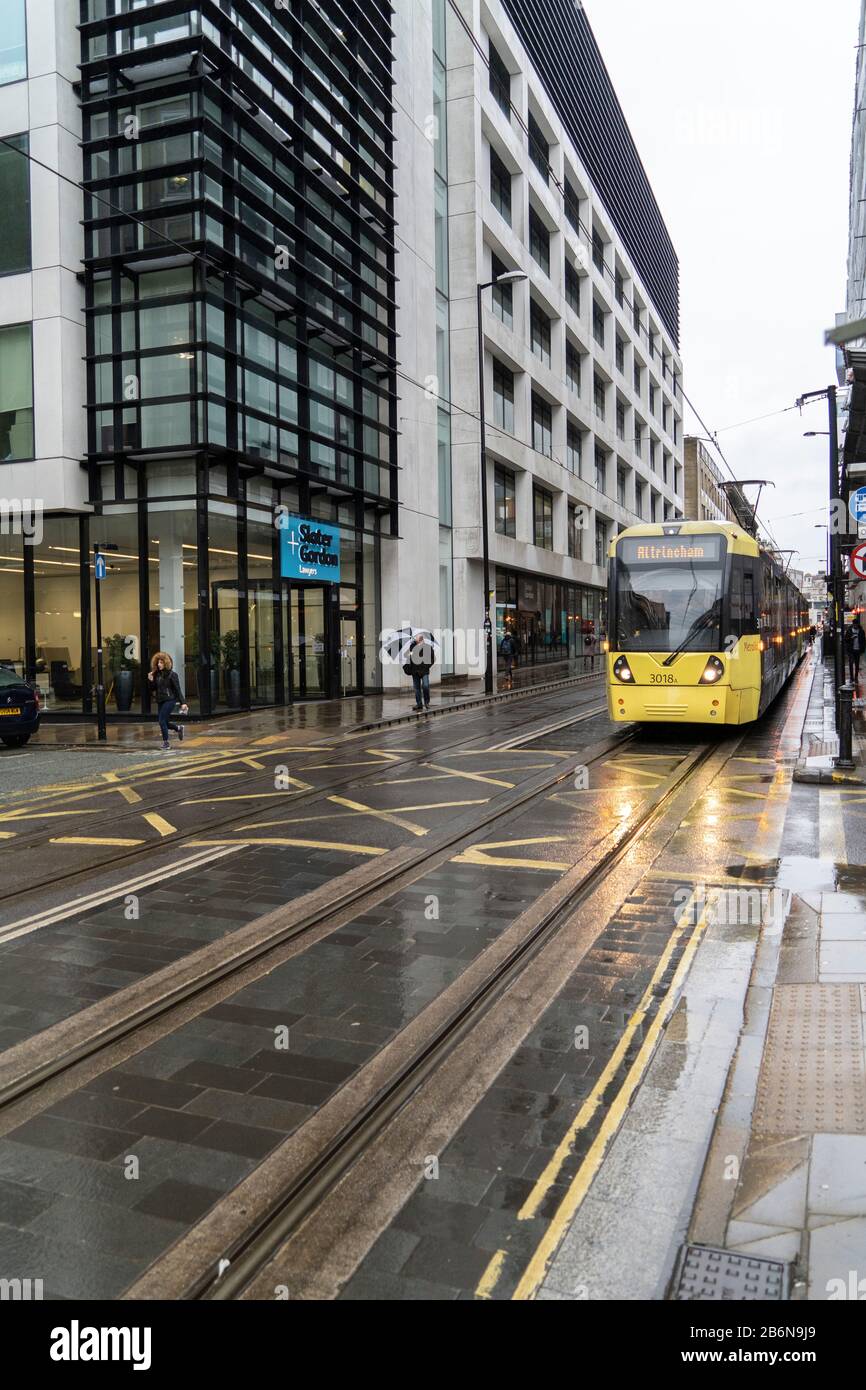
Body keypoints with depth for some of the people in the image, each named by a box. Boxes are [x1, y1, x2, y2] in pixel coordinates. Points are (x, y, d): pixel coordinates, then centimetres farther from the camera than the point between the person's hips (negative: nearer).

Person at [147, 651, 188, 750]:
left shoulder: (172, 674, -9)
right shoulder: (156, 674, 8)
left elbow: (178, 689, -9)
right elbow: (153, 689, 13)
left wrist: (183, 703, -13)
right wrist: (151, 681, -6)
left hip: (169, 700, -7)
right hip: (160, 701, 7)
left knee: (162, 720, -13)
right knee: (163, 722, 10)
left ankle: (166, 743, -2)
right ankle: (178, 728, 37)